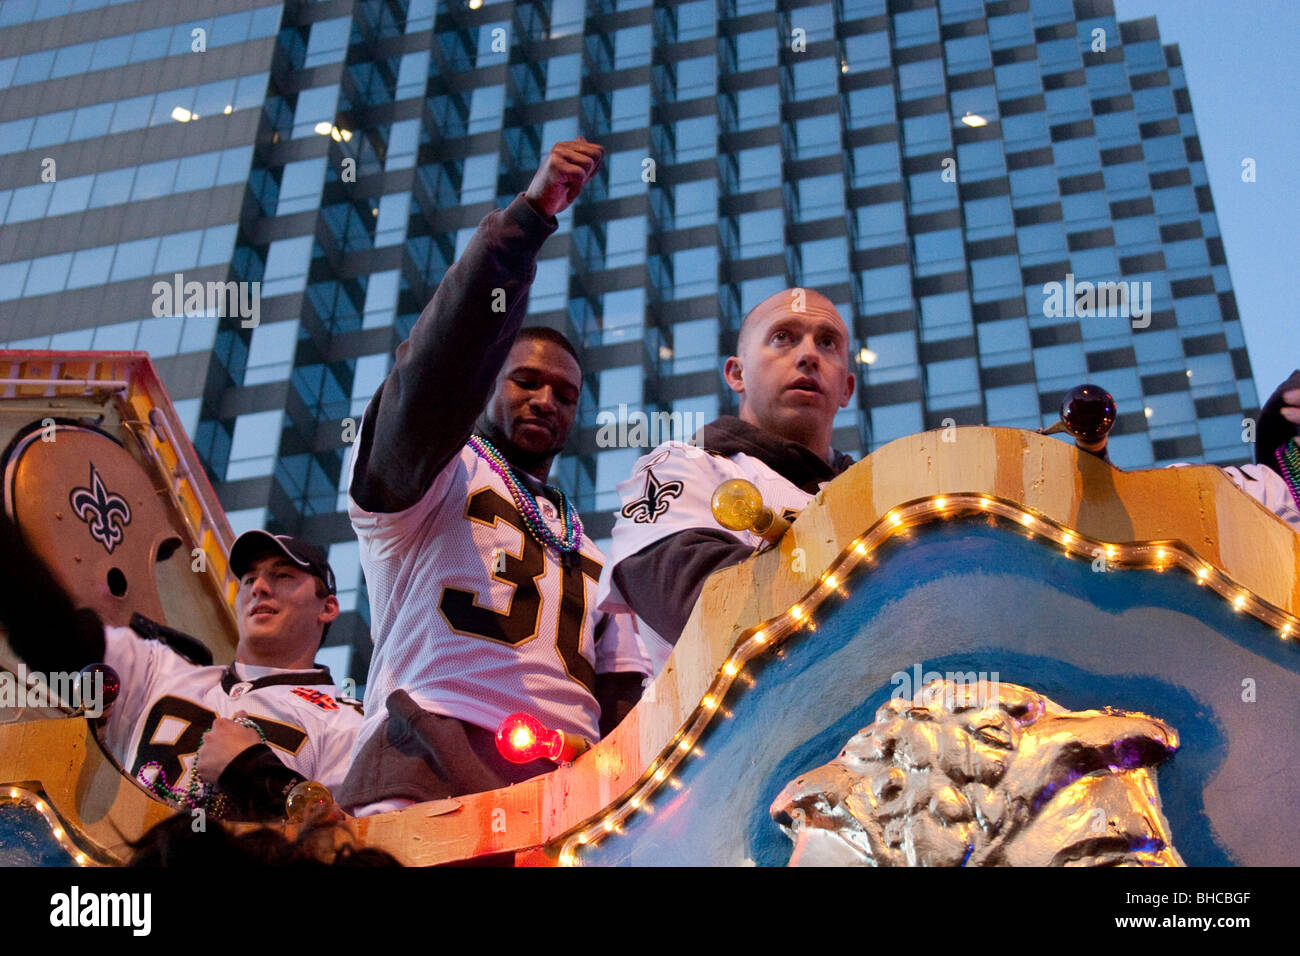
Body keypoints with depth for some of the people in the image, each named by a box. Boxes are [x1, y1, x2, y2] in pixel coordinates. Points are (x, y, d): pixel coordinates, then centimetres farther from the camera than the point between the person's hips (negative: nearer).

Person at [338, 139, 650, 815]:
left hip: (572, 789, 5)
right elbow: (439, 367, -4)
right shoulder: (437, 475, 18)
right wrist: (526, 219, -12)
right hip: (433, 771, -5)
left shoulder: (592, 556, 35)